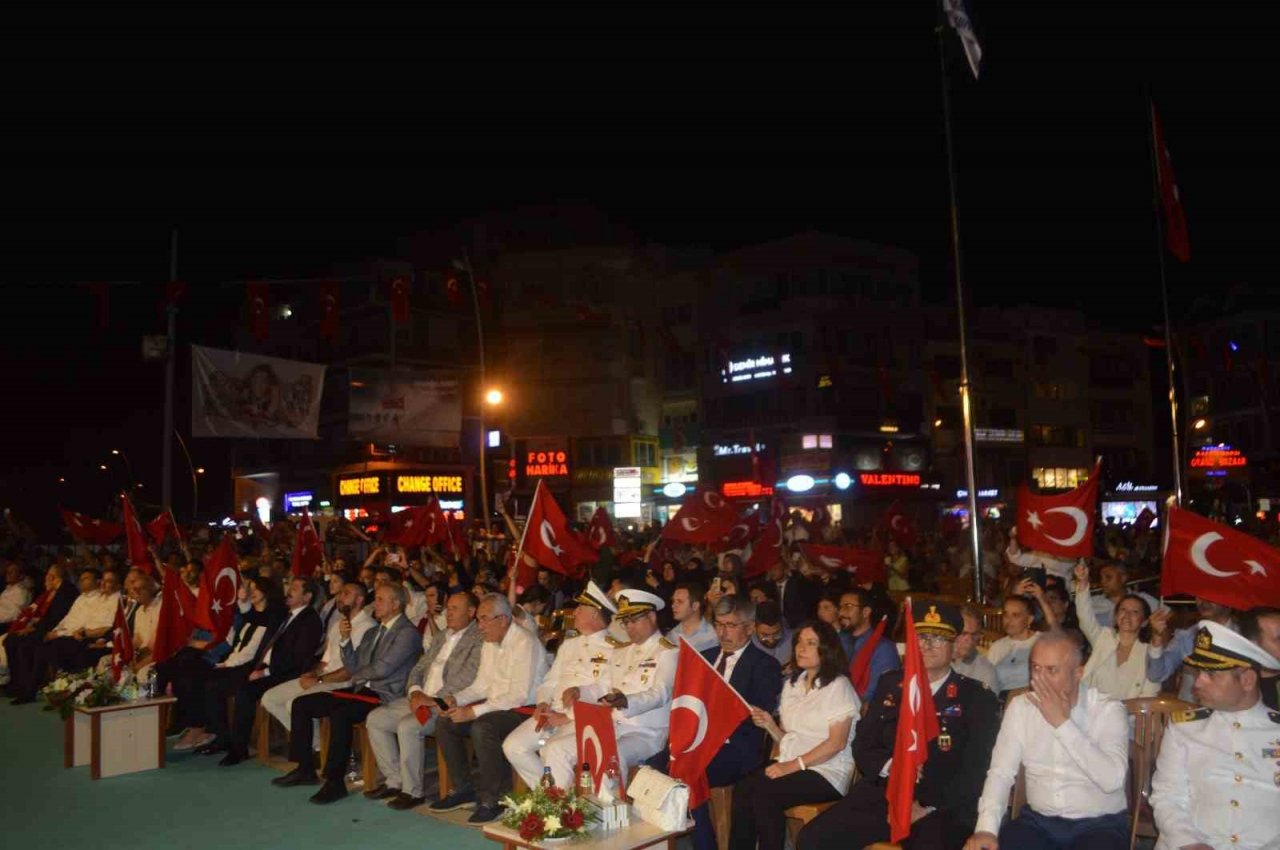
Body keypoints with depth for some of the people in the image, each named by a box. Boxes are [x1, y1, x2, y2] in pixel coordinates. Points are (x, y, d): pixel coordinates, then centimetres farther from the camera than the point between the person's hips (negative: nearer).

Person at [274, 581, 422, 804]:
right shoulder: (374, 632, 20)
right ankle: (305, 769, 11)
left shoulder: (407, 632, -9)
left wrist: (356, 676, 0)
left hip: (384, 696, -9)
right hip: (361, 690, 9)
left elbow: (382, 669, -17)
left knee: (339, 713, -34)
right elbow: (353, 667, 17)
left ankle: (335, 781, -22)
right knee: (301, 704, 3)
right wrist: (345, 638, 3)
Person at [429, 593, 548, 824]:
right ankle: (465, 789, 9)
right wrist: (456, 700, -2)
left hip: (525, 710, -9)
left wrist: (474, 712, -25)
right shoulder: (489, 644, 12)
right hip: (496, 708, 9)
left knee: (482, 727, -33)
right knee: (444, 723, -2)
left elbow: (519, 696, -24)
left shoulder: (524, 644, -18)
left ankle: (490, 801, -18)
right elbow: (482, 685, 17)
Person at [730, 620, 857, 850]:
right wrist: (769, 724, -3)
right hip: (790, 766, 6)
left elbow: (836, 743, -13)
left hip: (826, 772, -6)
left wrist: (794, 765, -19)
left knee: (765, 795, -29)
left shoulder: (838, 686, -7)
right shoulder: (792, 684, 15)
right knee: (742, 789, -22)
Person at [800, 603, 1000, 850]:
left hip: (942, 806, -4)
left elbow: (975, 770, -4)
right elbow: (862, 746, 15)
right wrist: (889, 765, -7)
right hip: (881, 795, 4)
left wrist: (927, 807, -14)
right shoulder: (890, 684, 15)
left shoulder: (977, 699, 4)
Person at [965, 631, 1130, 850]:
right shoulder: (1020, 706, 2)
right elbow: (1001, 772, -3)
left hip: (1099, 824, -2)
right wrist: (986, 828, -17)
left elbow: (1112, 779, -21)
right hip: (1038, 821, 2)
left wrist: (1063, 723, -21)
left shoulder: (1108, 709, -8)